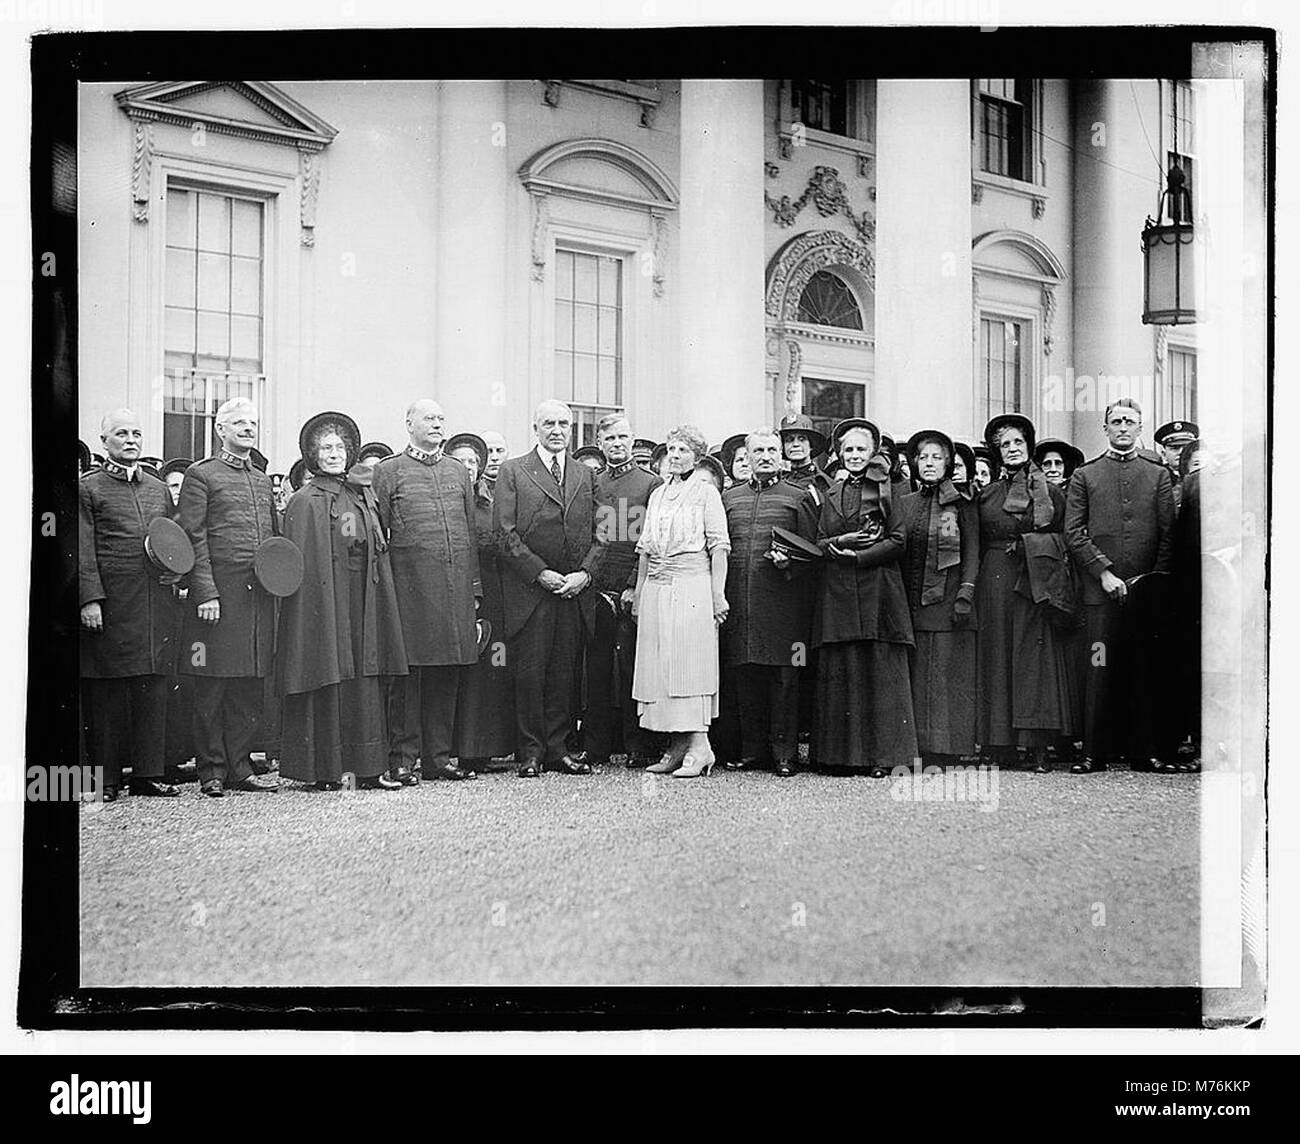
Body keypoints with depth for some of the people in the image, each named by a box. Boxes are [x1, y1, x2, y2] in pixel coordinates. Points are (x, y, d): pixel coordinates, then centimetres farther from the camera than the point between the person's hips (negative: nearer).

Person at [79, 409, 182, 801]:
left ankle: (148, 773, 11)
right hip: (109, 604, -5)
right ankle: (105, 778, 6)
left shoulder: (159, 489, 18)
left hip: (156, 603, 5)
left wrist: (177, 570, 3)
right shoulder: (88, 488, 3)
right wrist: (90, 598, -13)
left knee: (153, 689, 5)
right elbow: (83, 551, -4)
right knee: (105, 692, -1)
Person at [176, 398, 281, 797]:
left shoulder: (263, 480, 20)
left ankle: (239, 767, 15)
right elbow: (194, 538, -7)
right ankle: (212, 771, 6)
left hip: (259, 595, 6)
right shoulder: (201, 475, 0)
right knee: (212, 686, -1)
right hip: (219, 592, -6)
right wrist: (206, 593, -14)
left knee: (251, 686, 7)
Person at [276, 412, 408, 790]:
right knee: (329, 685, -4)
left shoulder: (364, 493, 14)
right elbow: (301, 565, -9)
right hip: (325, 603, -6)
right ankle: (325, 770, 2)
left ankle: (367, 768, 9)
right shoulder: (306, 502, -4)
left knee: (365, 685, 5)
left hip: (362, 603, 6)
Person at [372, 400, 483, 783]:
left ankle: (439, 756, 14)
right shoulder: (388, 471, 4)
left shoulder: (458, 471, 18)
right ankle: (402, 758, 3)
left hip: (456, 586, 5)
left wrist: (475, 587, 12)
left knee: (448, 673, 6)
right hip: (411, 585, -4)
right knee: (408, 672, -3)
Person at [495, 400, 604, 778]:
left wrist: (584, 573, -5)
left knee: (564, 673, 5)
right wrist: (541, 573, -10)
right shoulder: (513, 471, 4)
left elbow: (598, 533, 12)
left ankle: (557, 749, 12)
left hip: (576, 590, 3)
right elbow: (505, 532, -3)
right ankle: (530, 753, 5)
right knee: (530, 672, -2)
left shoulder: (586, 475, 16)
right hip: (529, 590, -3)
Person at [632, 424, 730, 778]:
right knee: (658, 665, 2)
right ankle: (676, 748, 5)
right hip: (656, 586, 6)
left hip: (692, 585, -6)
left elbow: (719, 547, -5)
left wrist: (719, 595, -11)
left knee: (690, 661, -10)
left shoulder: (706, 492, 1)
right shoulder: (657, 495, 18)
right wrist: (639, 590, 12)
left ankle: (699, 746, -9)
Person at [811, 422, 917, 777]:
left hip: (878, 588, -4)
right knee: (839, 671, 1)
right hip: (838, 590, 4)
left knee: (879, 671, -4)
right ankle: (841, 755, 5)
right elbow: (819, 543, 13)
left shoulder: (886, 491, 3)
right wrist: (841, 542, -8)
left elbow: (898, 541, -3)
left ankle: (882, 755, -1)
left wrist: (857, 555, -11)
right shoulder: (832, 495, 16)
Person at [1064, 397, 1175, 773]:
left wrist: (1152, 579, -4)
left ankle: (1144, 752, 7)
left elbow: (1168, 534, 7)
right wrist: (1104, 573, -8)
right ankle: (1096, 752, 0)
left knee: (1145, 670, 2)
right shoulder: (1085, 475, 11)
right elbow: (1074, 532, 3)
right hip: (1101, 588, -1)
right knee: (1100, 670, -4)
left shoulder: (1158, 475, 14)